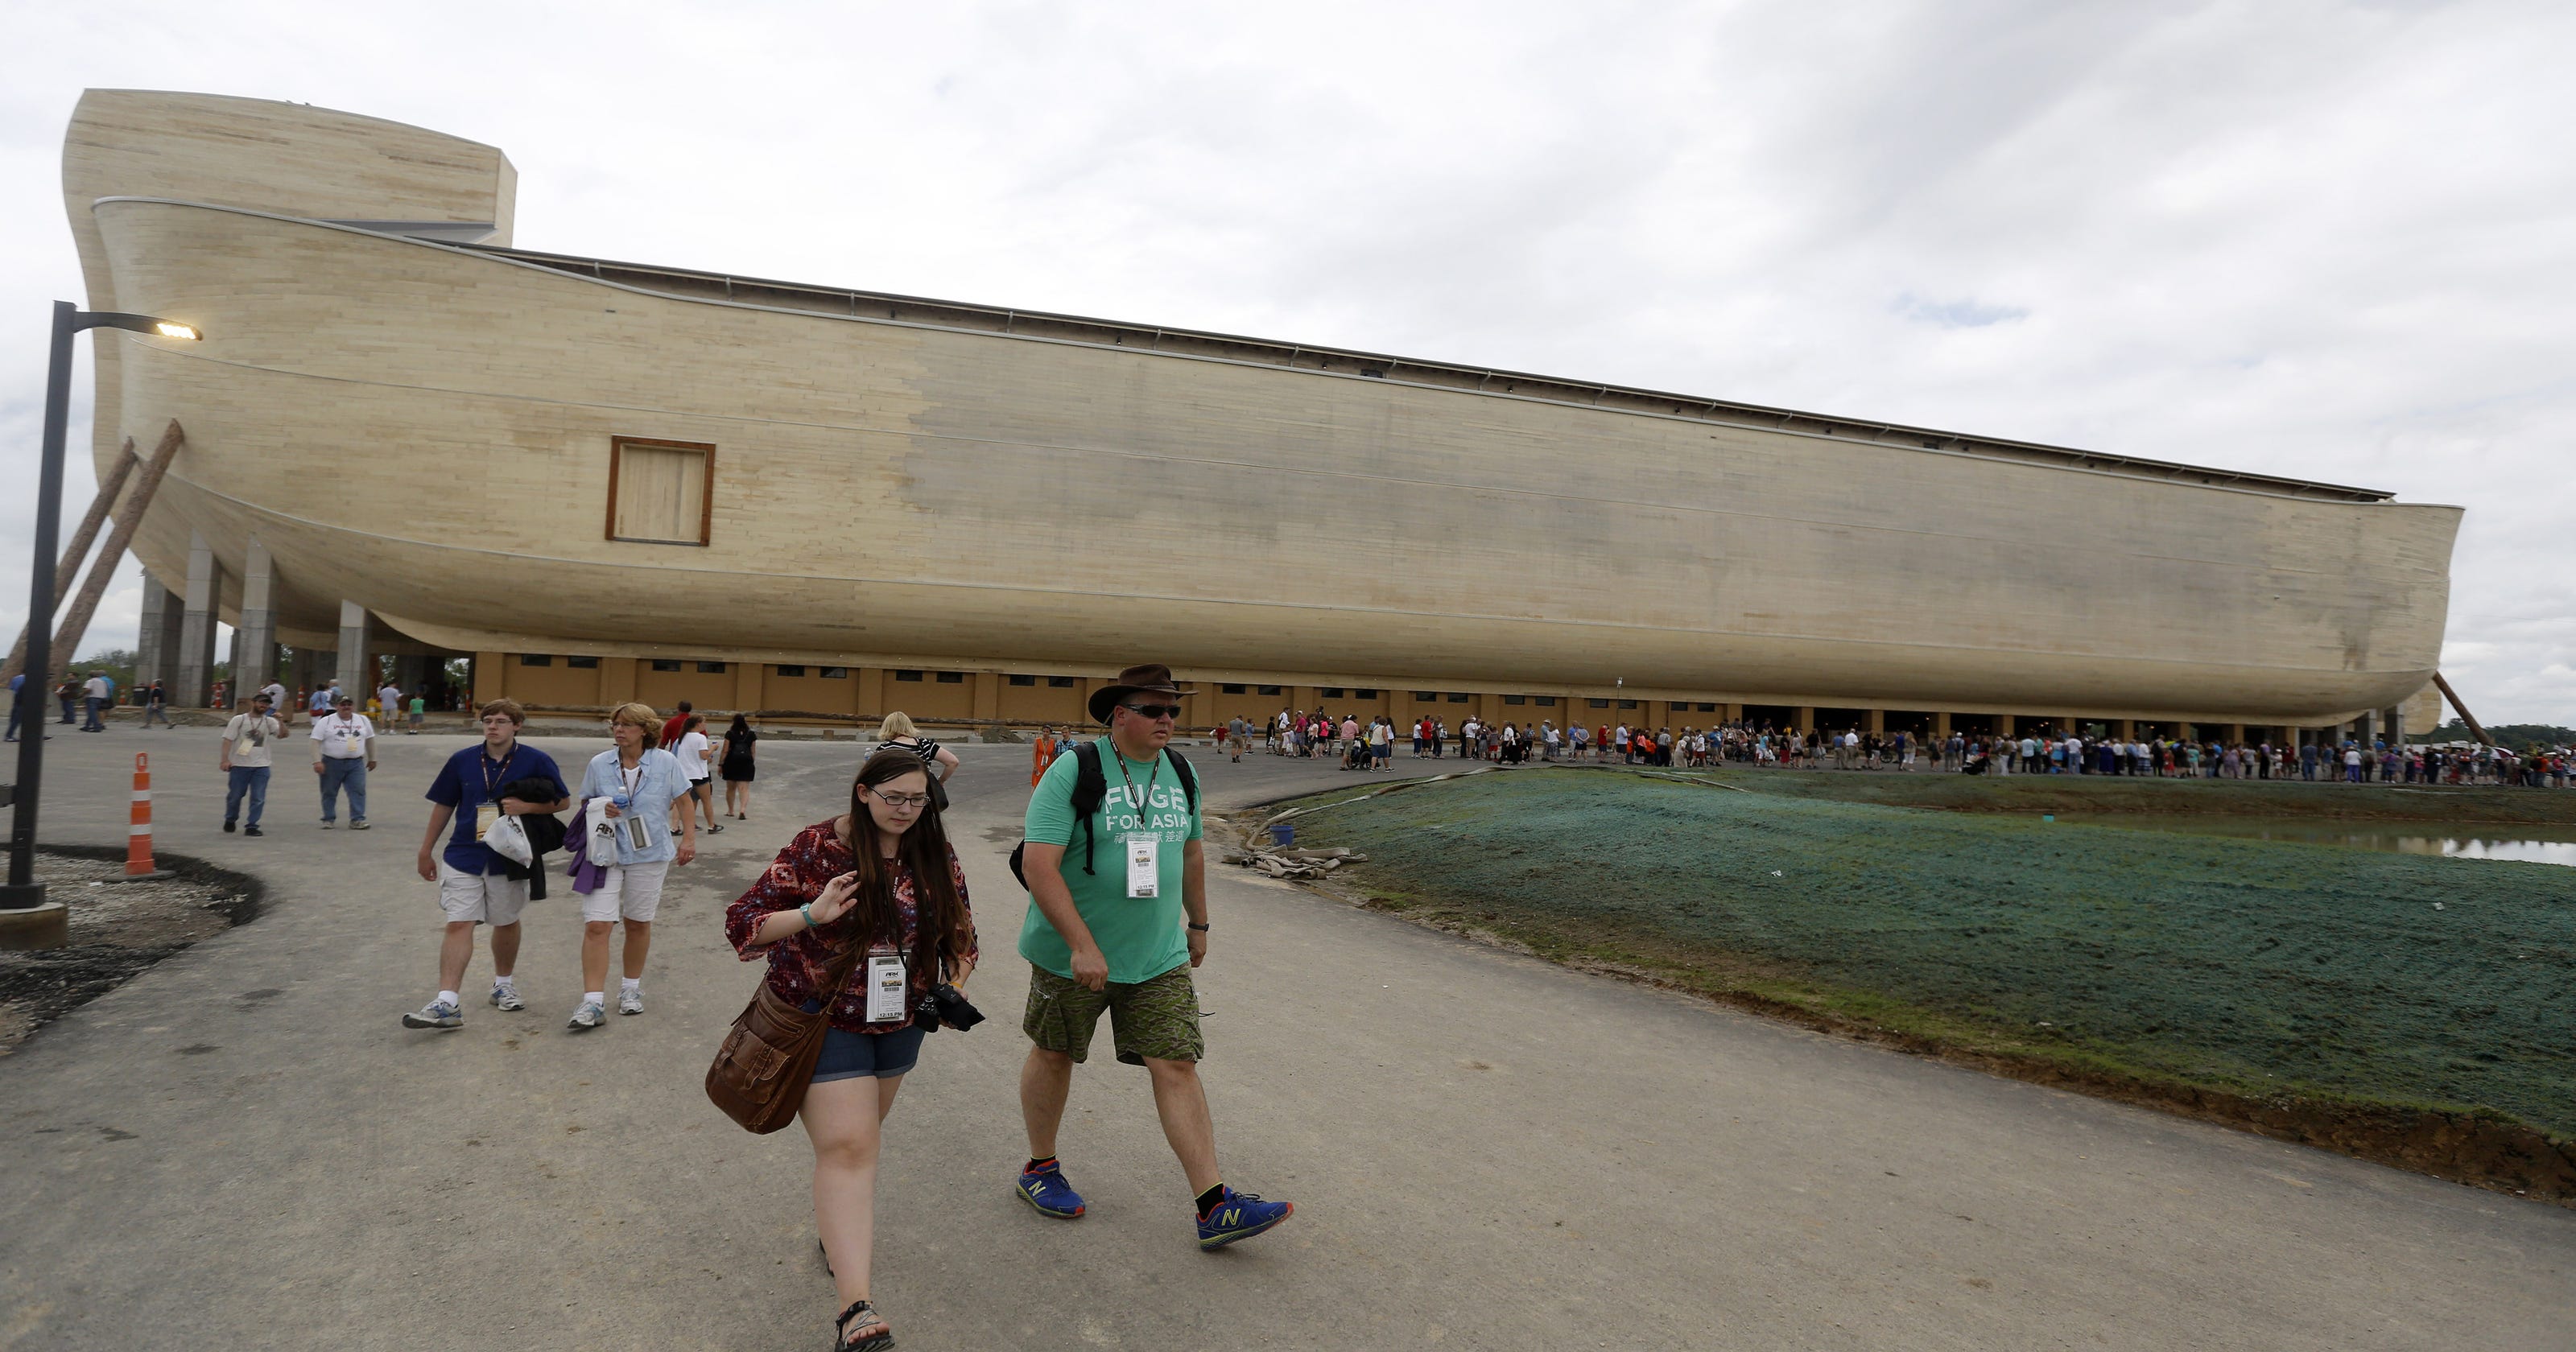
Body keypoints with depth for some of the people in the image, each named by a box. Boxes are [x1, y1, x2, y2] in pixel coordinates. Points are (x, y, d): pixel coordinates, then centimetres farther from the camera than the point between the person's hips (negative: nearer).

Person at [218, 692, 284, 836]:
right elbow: (228, 740, -3)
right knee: (235, 795, 11)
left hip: (261, 766, 1)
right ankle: (230, 820, 34)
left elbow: (283, 734, -5)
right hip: (239, 765, -1)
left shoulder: (269, 722, 7)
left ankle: (251, 826, 1)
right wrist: (225, 759, -12)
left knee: (258, 798, -4)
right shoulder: (239, 720, 1)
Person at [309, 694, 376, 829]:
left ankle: (357, 820, -6)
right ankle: (328, 820, 19)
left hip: (356, 763, 2)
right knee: (329, 793, 7)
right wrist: (317, 761, -15)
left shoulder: (363, 720, 9)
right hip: (331, 763, -2)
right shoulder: (325, 722, -3)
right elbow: (316, 741, -6)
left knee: (358, 791, -8)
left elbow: (370, 739, 17)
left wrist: (372, 759, 18)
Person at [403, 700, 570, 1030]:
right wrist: (426, 852, 13)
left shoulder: (536, 761, -6)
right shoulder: (462, 761, 0)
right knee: (459, 925, -8)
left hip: (509, 858, 0)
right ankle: (446, 1004, -10)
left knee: (506, 923, 15)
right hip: (463, 856, 1)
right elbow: (443, 806, 9)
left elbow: (562, 802, -1)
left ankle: (504, 984, 36)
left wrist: (527, 806, -20)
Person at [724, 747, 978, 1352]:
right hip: (824, 1019, -5)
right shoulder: (817, 847, -15)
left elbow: (960, 928, 10)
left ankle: (842, 1232, 47)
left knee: (861, 1134, 22)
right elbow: (742, 922, -14)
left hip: (900, 1022, 5)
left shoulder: (934, 853, -2)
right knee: (847, 1148, -13)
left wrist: (956, 985, -7)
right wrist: (811, 915, -30)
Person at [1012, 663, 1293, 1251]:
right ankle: (1040, 1169, 37)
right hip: (1072, 953, -4)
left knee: (1177, 1066, -2)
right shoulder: (1073, 773, -15)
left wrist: (1198, 924, 22)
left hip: (1158, 956, 4)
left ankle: (1215, 1207, -1)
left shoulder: (1180, 774, 3)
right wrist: (1083, 946, -26)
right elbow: (1038, 865, -22)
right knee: (1054, 1055, 14)